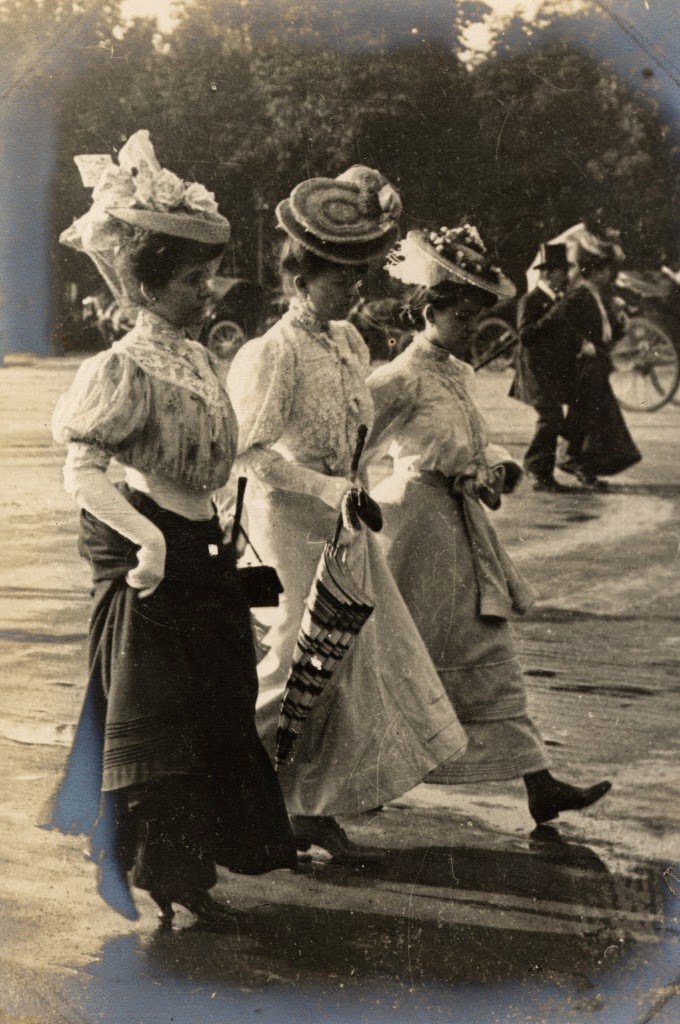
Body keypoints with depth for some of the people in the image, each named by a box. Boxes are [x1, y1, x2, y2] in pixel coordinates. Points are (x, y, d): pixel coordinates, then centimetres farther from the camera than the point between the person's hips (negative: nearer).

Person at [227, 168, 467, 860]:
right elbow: (250, 452, -19)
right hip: (291, 524, -8)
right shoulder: (273, 353, -16)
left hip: (343, 524, 8)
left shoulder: (349, 343, 8)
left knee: (356, 662, 7)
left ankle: (317, 810, 16)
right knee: (302, 666, -4)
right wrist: (332, 491, -21)